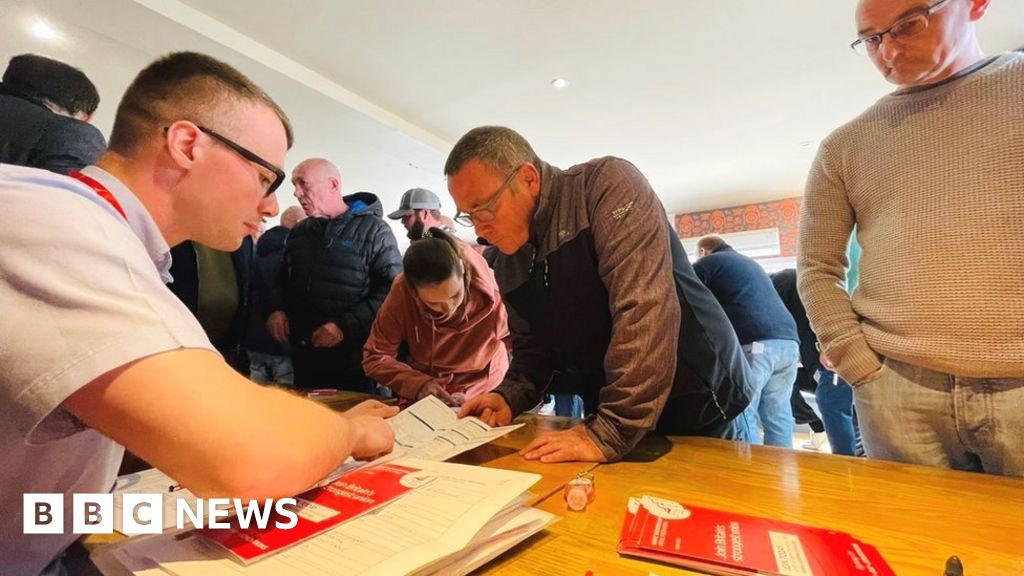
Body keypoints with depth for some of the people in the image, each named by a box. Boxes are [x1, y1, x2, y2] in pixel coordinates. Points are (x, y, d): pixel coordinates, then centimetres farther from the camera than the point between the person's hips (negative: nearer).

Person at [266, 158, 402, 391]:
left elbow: (392, 289, -15)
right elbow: (283, 281, 24)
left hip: (354, 358, -5)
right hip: (304, 356, 6)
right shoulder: (298, 233, 13)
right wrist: (277, 309, 3)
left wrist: (346, 326, -20)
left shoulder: (373, 230, -7)